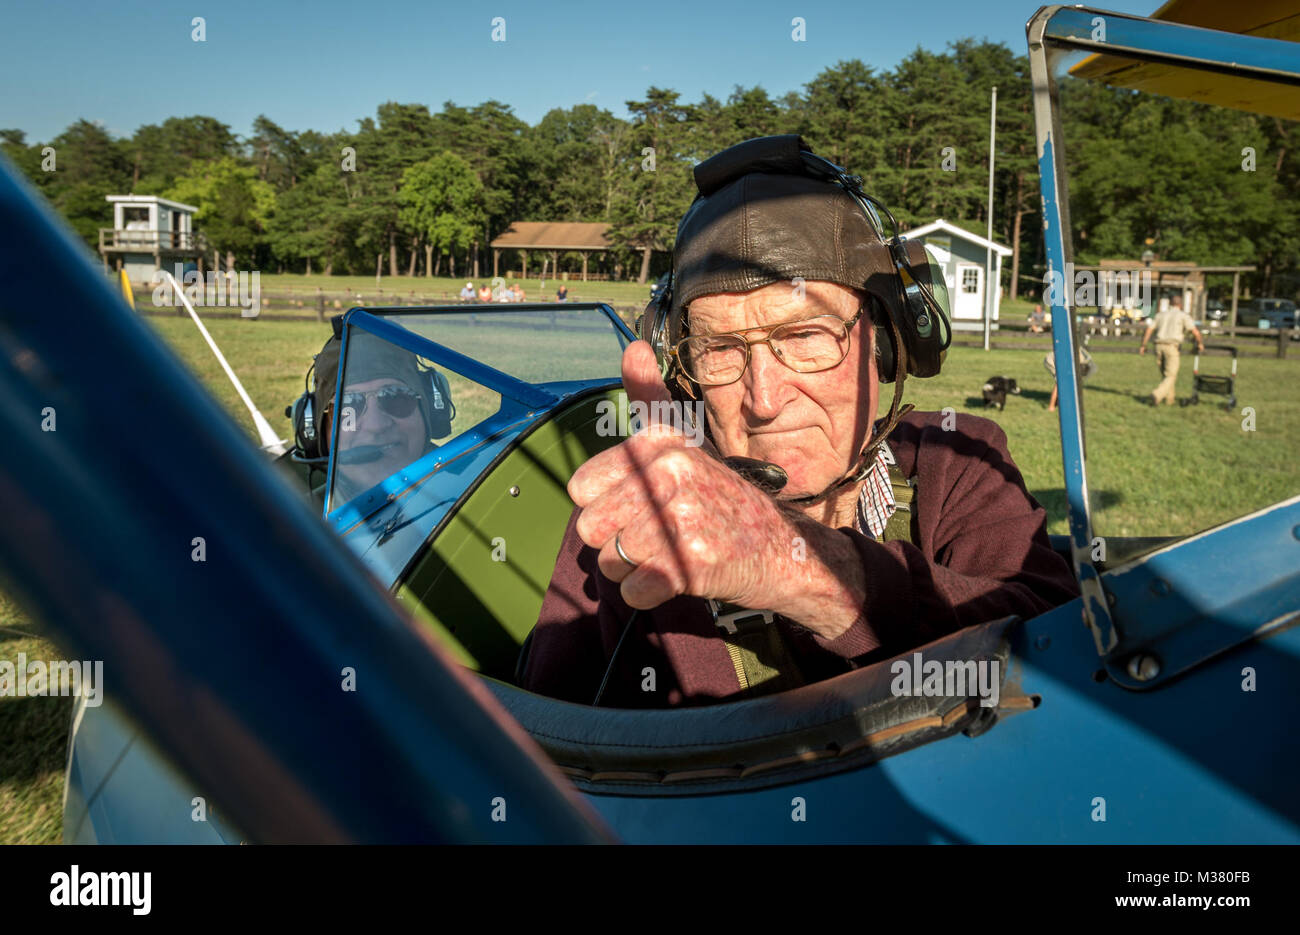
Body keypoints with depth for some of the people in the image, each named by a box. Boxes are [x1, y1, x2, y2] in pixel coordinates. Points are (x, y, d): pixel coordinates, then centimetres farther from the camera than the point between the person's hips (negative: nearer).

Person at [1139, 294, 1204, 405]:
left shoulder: (1160, 314, 16)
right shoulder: (1183, 315, 4)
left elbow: (1149, 329, 5)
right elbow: (1195, 332, -3)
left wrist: (1143, 345, 6)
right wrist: (1200, 343, 14)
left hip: (1159, 346, 5)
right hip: (1171, 347, -4)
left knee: (1165, 374, 19)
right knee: (1171, 377, -1)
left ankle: (1169, 399, 22)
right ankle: (1157, 395, -23)